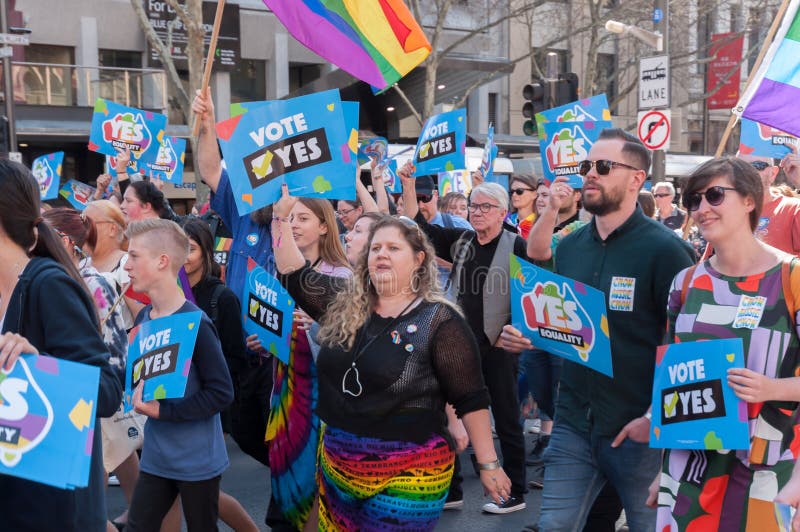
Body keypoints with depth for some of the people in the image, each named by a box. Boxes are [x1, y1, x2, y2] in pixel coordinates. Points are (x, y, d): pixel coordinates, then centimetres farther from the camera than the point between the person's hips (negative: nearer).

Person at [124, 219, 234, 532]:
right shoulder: (143, 318, 3)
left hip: (198, 460, -6)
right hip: (155, 456, 6)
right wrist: (138, 391, -4)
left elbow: (221, 393, -20)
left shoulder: (195, 324, -20)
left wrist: (162, 410, -21)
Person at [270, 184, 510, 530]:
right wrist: (281, 217, 4)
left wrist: (488, 464, -9)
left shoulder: (439, 320, -12)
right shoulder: (344, 303, 4)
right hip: (337, 464, 6)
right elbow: (293, 274, 12)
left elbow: (470, 400, -10)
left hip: (407, 475, -6)